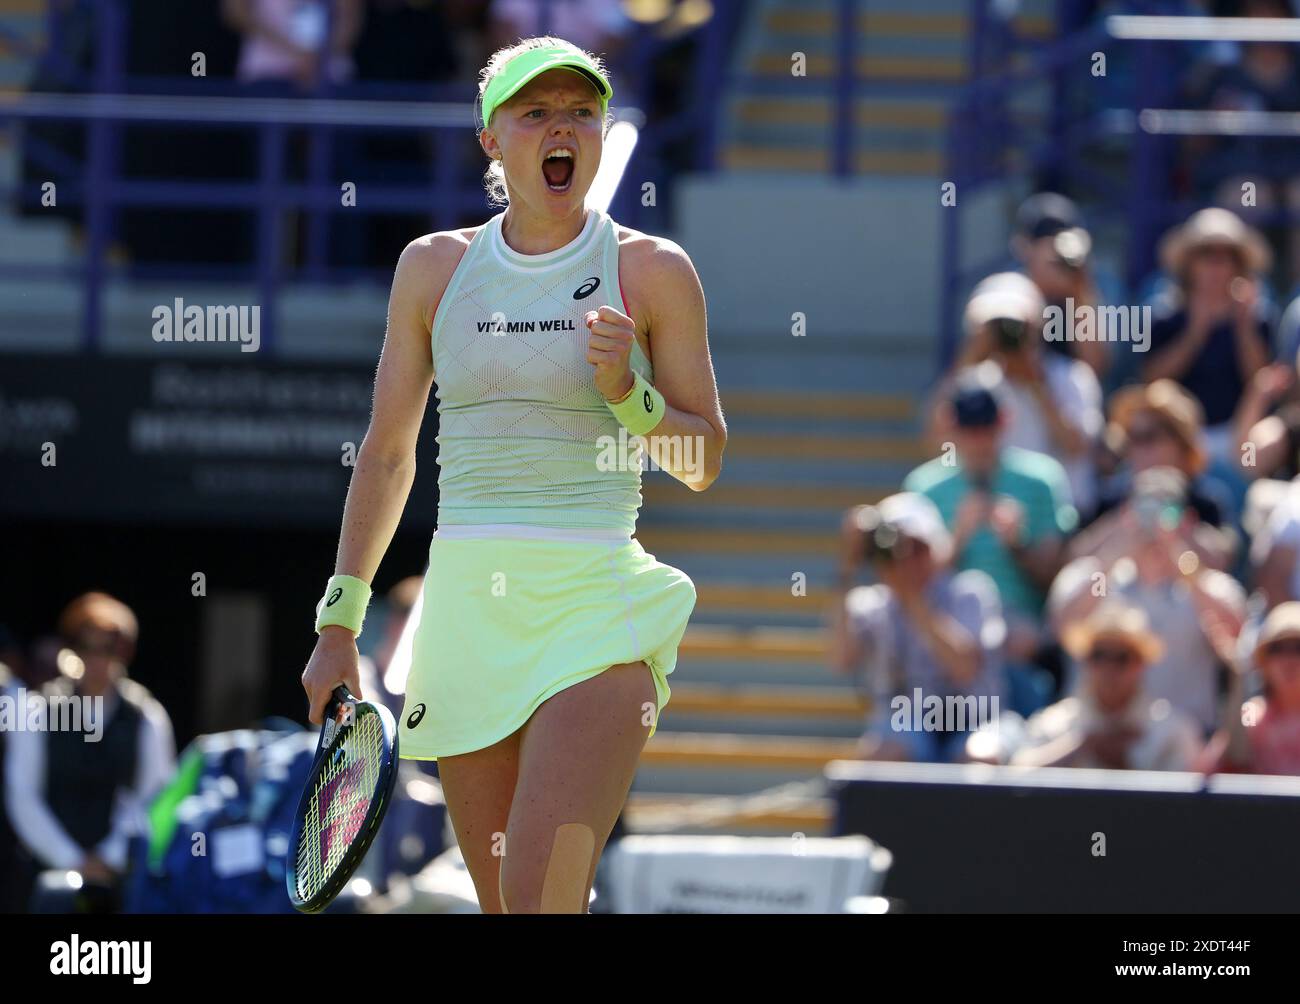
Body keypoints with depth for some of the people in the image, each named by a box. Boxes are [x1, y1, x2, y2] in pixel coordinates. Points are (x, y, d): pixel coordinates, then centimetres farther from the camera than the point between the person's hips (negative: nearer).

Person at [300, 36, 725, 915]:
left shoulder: (654, 271, 2)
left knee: (540, 904, -18)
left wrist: (629, 394, -12)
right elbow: (387, 452, 15)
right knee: (504, 907, 4)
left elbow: (703, 464, 6)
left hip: (597, 605, -3)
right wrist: (339, 624, 12)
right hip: (465, 605, 3)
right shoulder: (434, 267, 10)